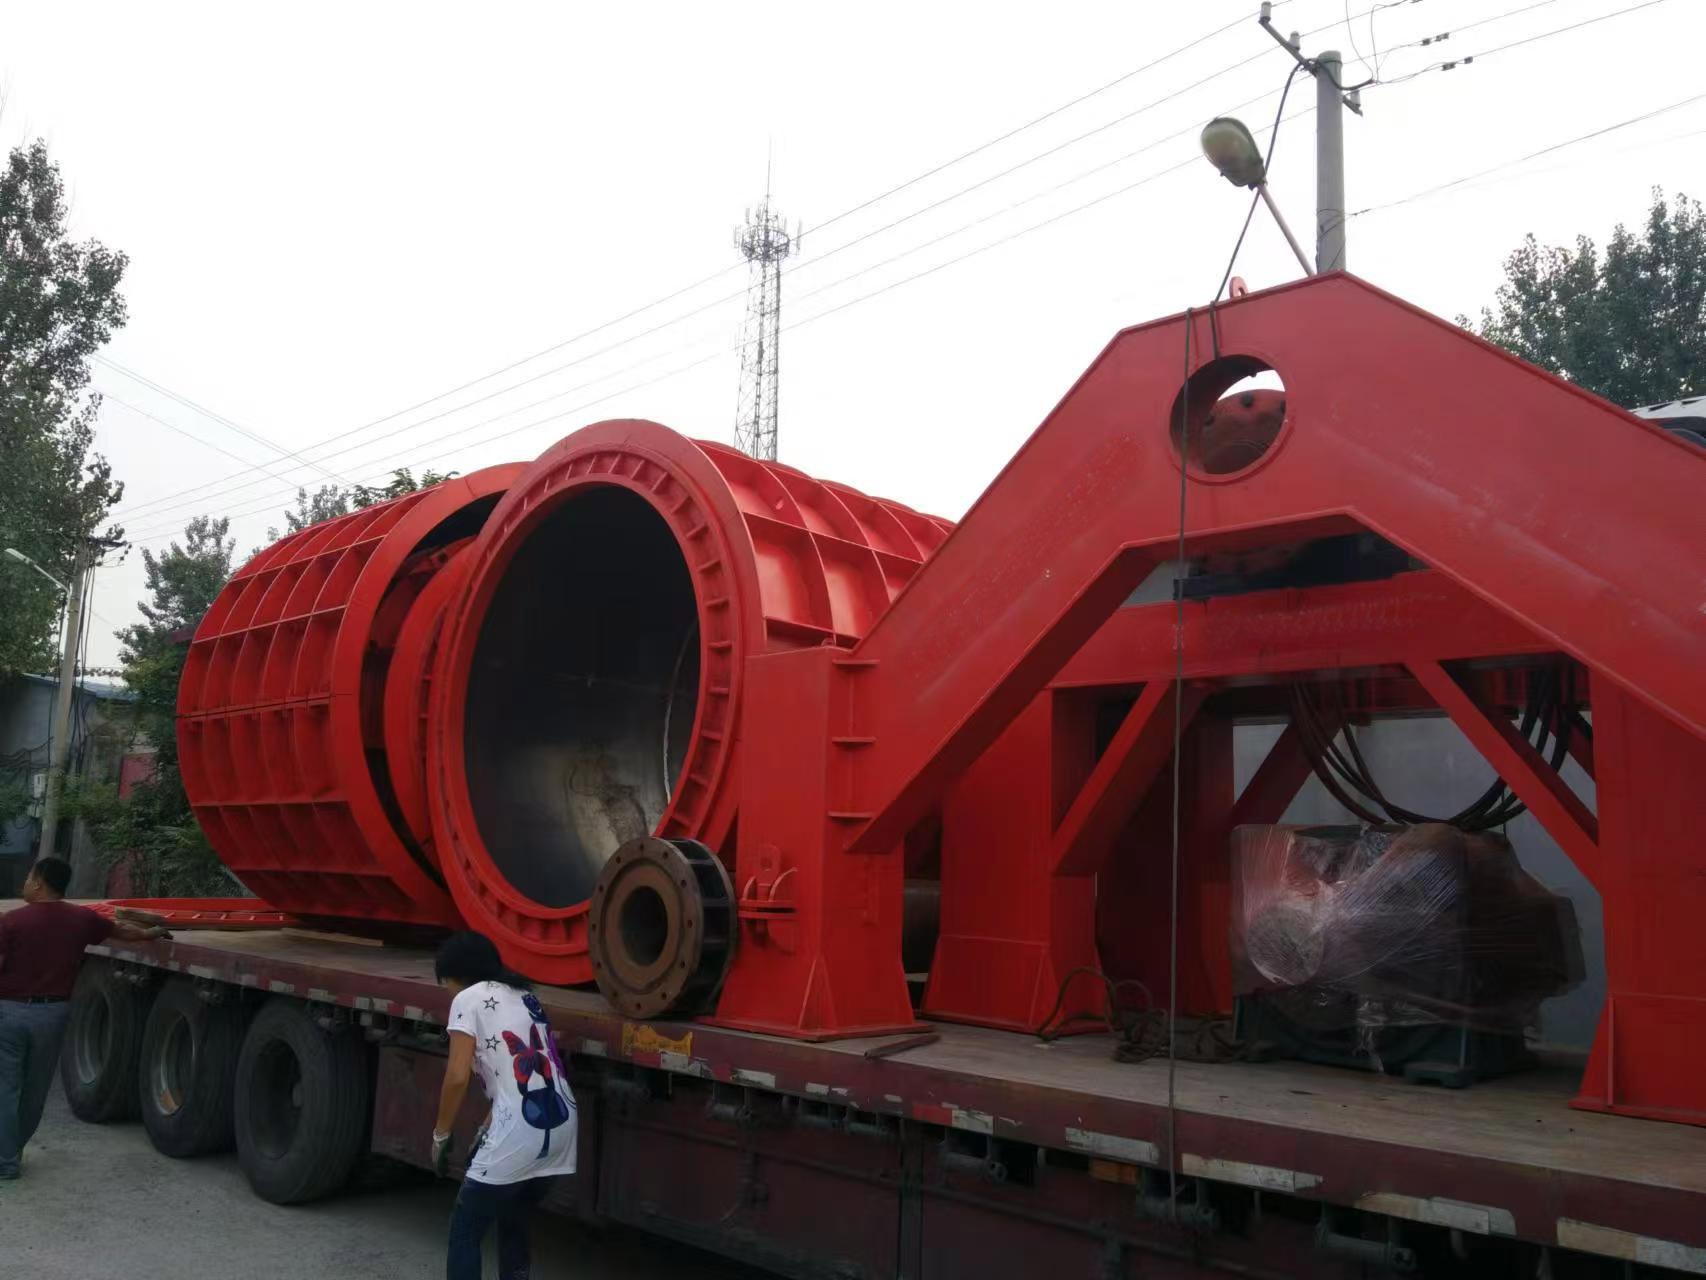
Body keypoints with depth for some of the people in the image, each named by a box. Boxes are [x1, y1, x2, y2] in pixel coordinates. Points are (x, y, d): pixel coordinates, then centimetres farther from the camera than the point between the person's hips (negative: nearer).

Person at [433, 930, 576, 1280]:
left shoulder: (468, 999, 1)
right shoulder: (523, 995, 22)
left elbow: (458, 1077, -7)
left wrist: (440, 1135, 5)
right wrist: (487, 1126, 27)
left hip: (520, 1134, -7)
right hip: (561, 1127, 7)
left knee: (465, 1228, 10)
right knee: (511, 1215, 27)